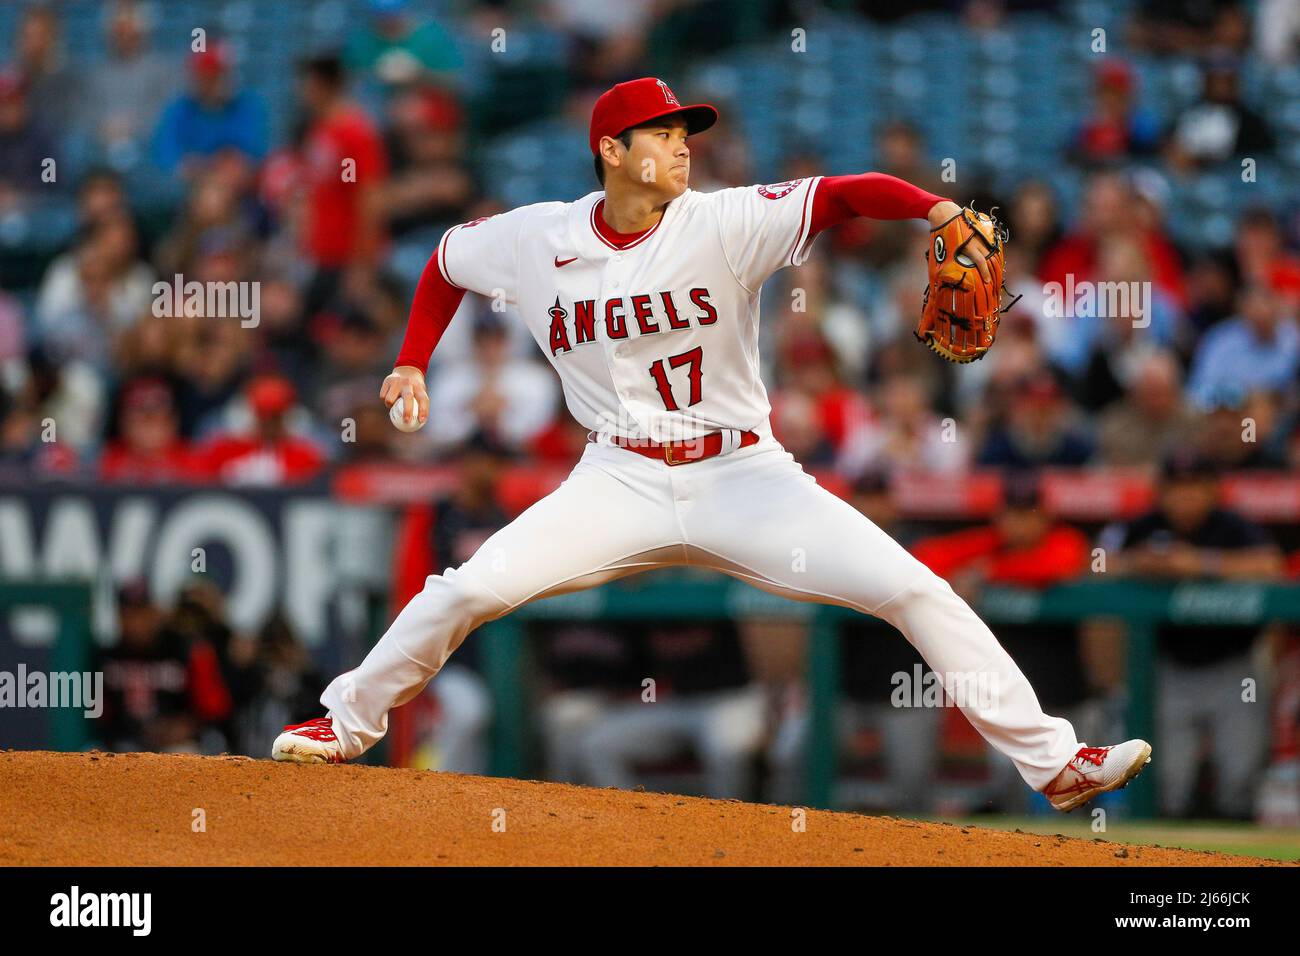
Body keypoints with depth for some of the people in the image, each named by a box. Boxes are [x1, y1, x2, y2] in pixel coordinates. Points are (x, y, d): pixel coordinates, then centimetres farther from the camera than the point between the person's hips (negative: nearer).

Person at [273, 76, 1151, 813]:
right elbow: (448, 261, 17)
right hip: (622, 483, 1)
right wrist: (412, 363, 11)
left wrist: (938, 210, -42)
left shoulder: (725, 225, -12)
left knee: (916, 590, -13)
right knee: (469, 589, -14)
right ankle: (348, 722, 11)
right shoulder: (535, 240, -4)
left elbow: (844, 194, -26)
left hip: (743, 476, -1)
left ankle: (1052, 762, -7)